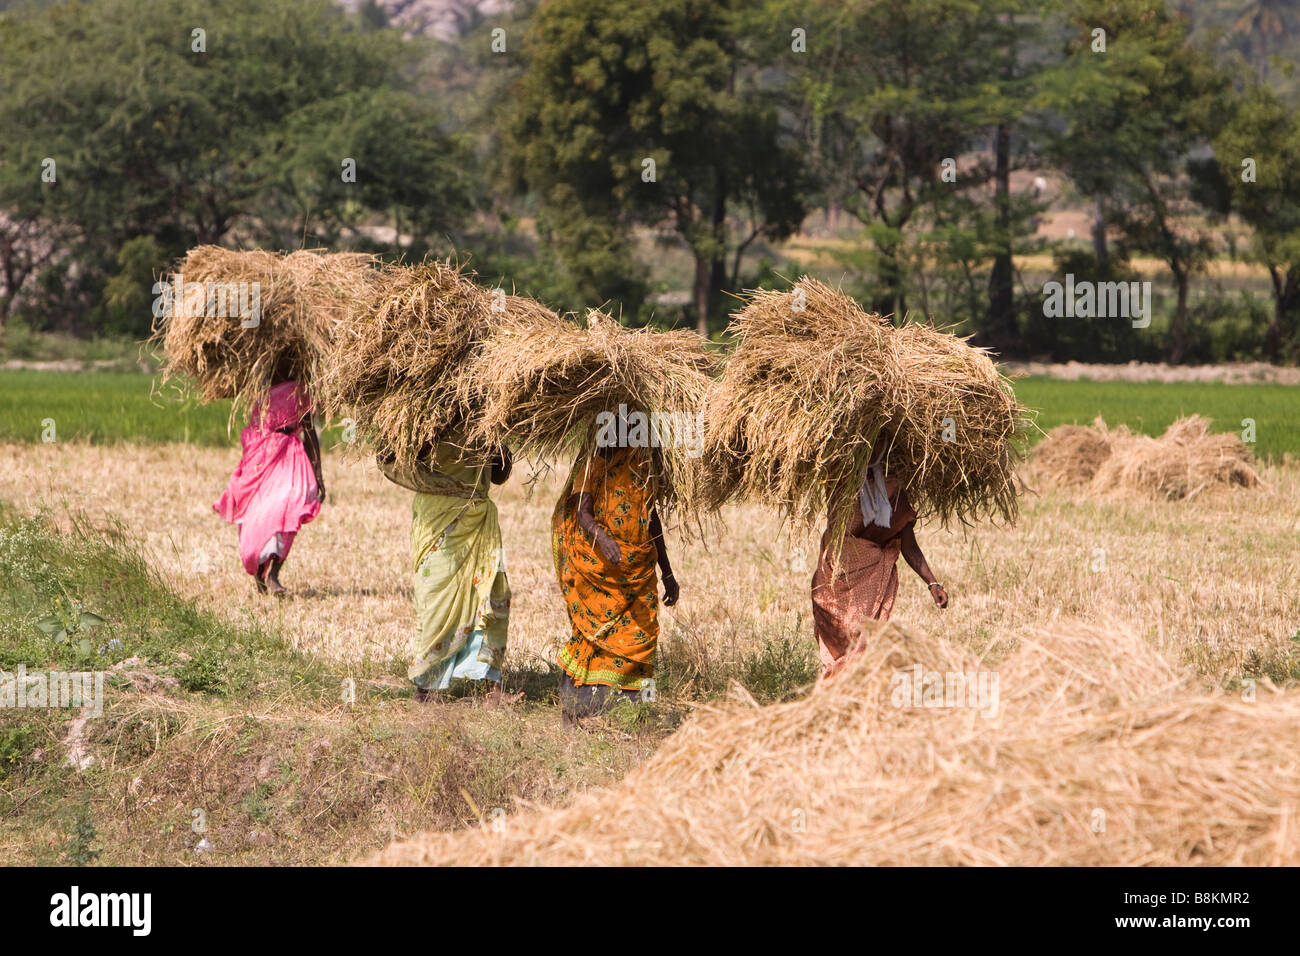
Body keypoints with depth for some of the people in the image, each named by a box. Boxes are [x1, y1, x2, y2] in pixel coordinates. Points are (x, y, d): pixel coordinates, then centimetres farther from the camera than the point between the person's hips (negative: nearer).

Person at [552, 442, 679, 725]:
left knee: (641, 635, -4)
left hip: (638, 568, 5)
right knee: (596, 634, -7)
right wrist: (602, 538, -36)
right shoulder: (592, 463, -2)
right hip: (597, 563, -5)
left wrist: (667, 573, 21)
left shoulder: (641, 463, 15)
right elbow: (582, 513, -14)